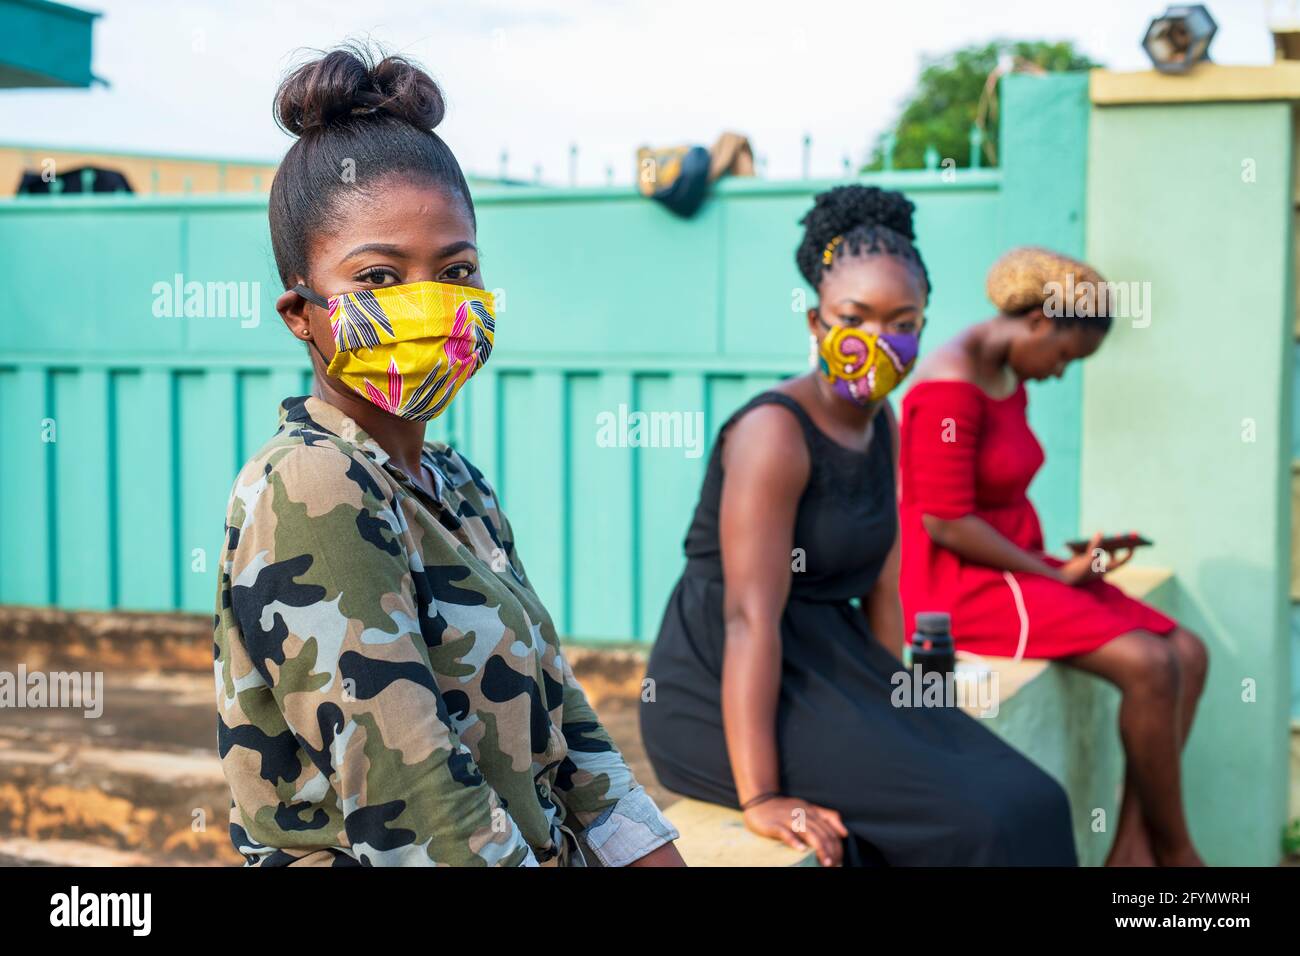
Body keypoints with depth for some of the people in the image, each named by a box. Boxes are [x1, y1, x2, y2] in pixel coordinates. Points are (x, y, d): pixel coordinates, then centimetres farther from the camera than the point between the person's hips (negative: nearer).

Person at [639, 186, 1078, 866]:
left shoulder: (880, 425, 8)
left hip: (828, 667, 8)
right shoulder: (774, 431, -18)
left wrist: (895, 709, 7)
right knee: (970, 819, -17)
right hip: (725, 692, -8)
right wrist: (759, 796, -29)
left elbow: (881, 591, 11)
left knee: (1024, 802, -5)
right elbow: (750, 615, -25)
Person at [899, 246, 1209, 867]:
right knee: (1150, 666, -23)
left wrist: (1061, 563, 1)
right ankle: (1174, 851, -3)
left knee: (1188, 654, -2)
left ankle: (1131, 847, -4)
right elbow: (946, 523, -21)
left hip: (1012, 570, 10)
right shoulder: (951, 385, -19)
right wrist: (1056, 575, -13)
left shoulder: (1010, 379, 11)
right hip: (959, 583, -10)